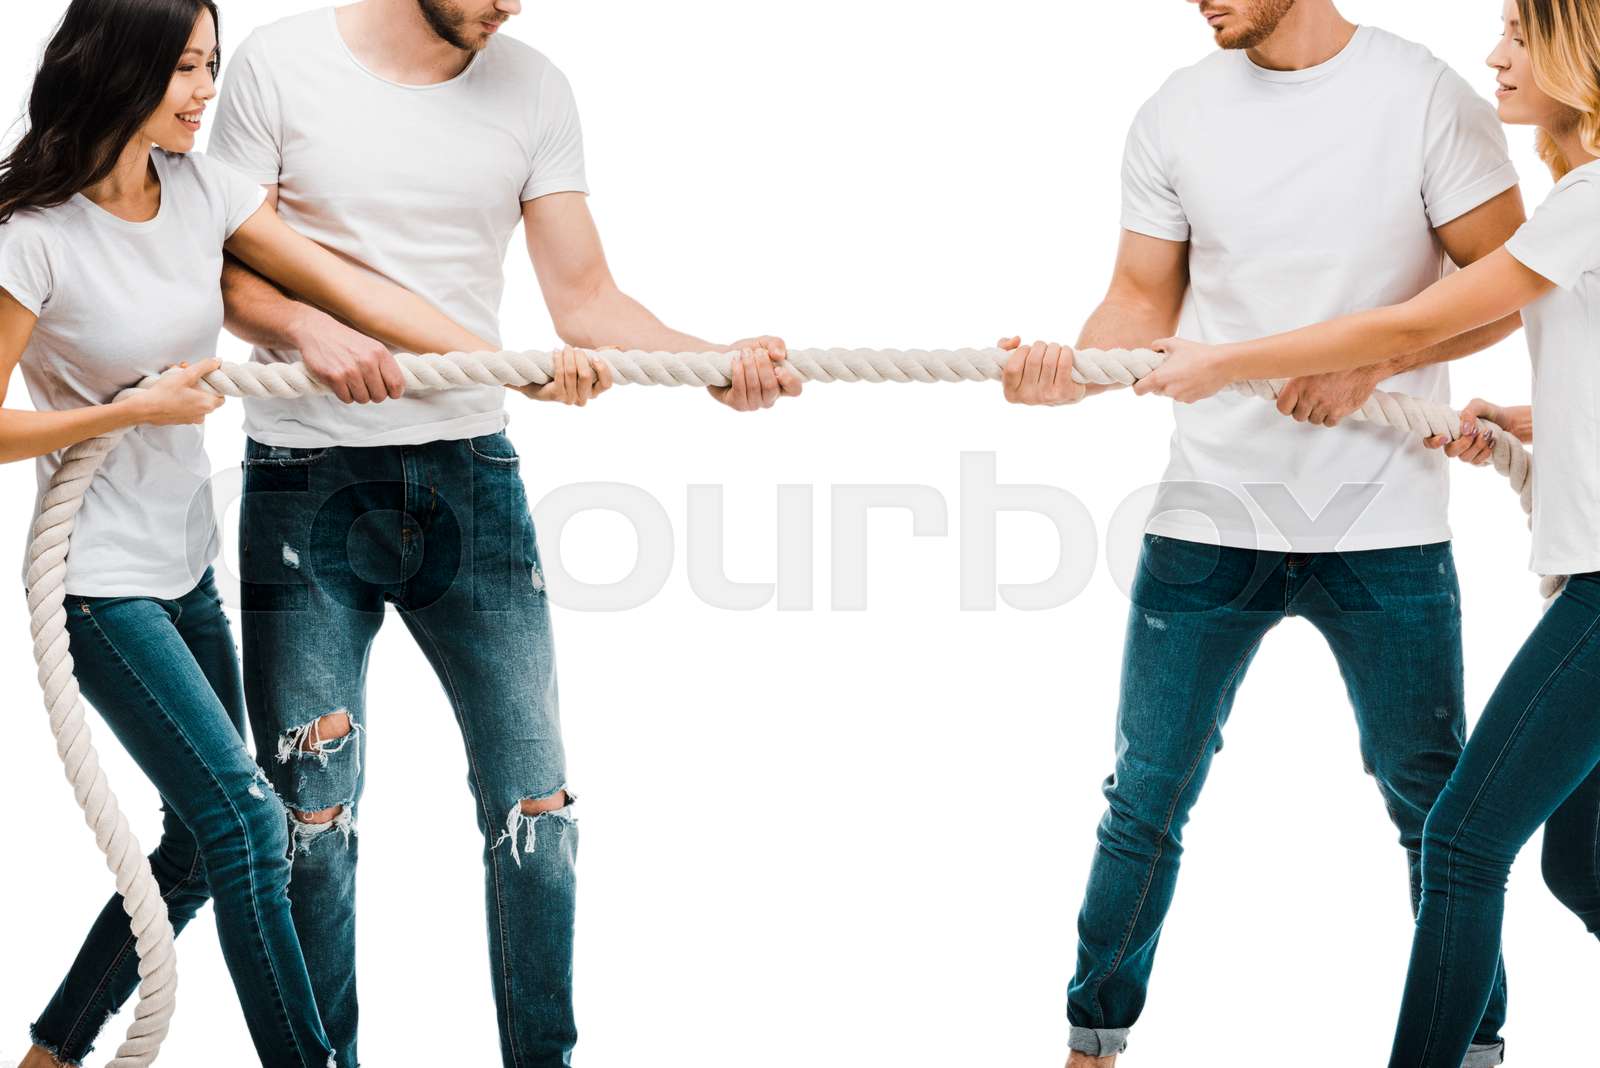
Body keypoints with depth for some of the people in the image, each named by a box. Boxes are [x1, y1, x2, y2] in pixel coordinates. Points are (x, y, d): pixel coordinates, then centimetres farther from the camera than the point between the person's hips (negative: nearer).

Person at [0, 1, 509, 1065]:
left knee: (206, 839, 12)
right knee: (249, 822, -12)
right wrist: (139, 409, -16)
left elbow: (345, 286, -3)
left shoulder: (200, 185, 0)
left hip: (188, 568, 7)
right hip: (102, 582, -7)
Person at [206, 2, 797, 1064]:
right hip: (307, 484, -2)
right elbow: (228, 271, -2)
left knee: (534, 801, 2)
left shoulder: (534, 88, 4)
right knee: (312, 813, 3)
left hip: (469, 472, 2)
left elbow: (585, 298, 2)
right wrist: (309, 328, -23)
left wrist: (719, 361, -14)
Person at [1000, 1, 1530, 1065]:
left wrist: (1371, 359, -16)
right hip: (1211, 517, 2)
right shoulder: (1177, 113, 4)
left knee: (1433, 800, 7)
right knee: (1147, 800, 5)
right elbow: (1145, 301, 8)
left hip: (1383, 527, -2)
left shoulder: (1423, 94, -5)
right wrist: (1072, 366, -12)